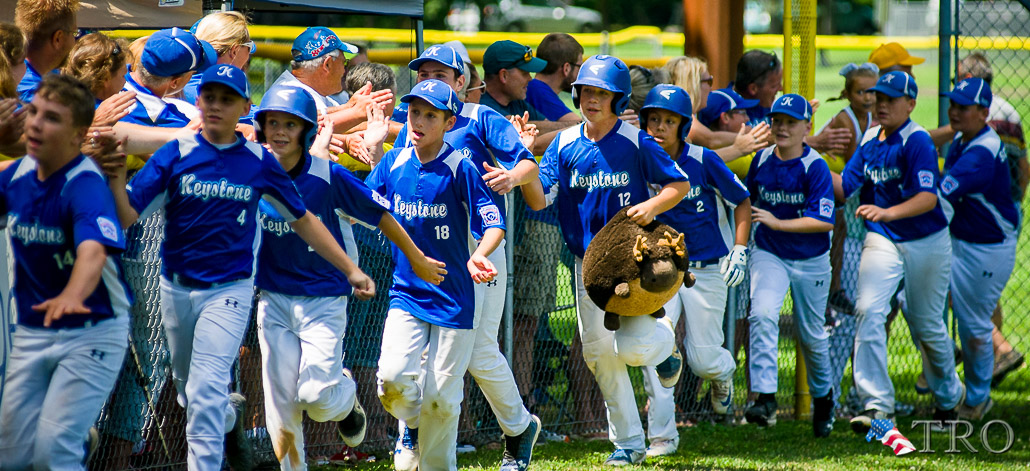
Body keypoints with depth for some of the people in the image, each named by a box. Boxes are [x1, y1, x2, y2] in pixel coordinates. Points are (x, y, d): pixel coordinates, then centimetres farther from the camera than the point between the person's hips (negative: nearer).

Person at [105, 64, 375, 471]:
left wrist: (350, 269, 7)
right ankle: (231, 414, 50)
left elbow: (302, 220, 8)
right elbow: (126, 218, -13)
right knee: (187, 387, 18)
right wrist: (116, 175, -31)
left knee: (205, 391, -15)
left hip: (229, 291, -2)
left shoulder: (258, 162, -3)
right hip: (177, 289, 2)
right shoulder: (176, 156, -6)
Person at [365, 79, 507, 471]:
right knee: (393, 378, -16)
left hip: (453, 299, -3)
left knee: (440, 399, 0)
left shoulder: (461, 169, -11)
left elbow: (494, 224, -17)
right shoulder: (394, 163, 3)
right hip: (406, 292, 3)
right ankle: (411, 425, 17)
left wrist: (478, 257, -36)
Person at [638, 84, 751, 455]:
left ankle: (723, 372, 40)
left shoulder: (703, 161, -9)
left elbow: (742, 202, 3)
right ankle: (662, 436, -11)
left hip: (707, 270, -1)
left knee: (702, 359, 0)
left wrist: (739, 253, -4)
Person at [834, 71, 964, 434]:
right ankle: (876, 403, -18)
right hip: (882, 241, 4)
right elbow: (843, 187, 2)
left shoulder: (917, 141, -16)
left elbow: (928, 197, -25)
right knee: (868, 311, -17)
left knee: (926, 323, 10)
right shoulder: (870, 140, 4)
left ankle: (949, 394, 38)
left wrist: (887, 213, -40)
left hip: (926, 242, -4)